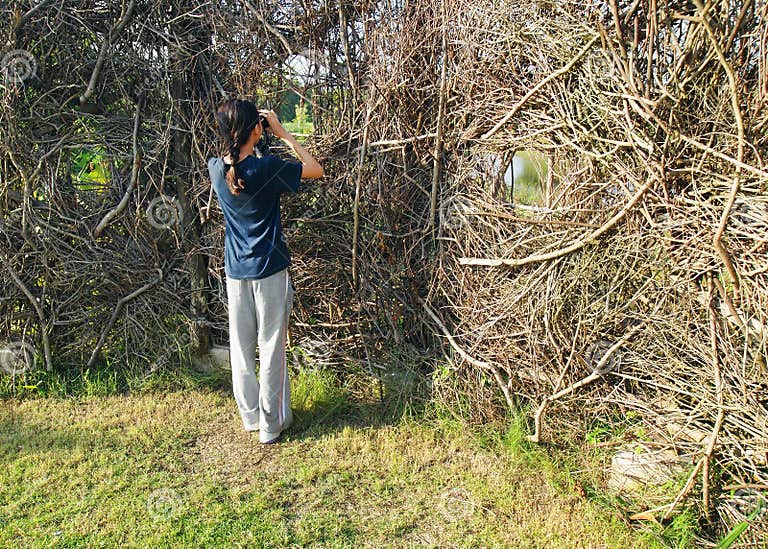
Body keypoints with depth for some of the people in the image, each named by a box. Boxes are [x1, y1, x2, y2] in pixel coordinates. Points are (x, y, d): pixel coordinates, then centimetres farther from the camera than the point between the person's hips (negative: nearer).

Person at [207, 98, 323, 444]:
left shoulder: (216, 168, -3)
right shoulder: (267, 168, -19)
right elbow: (316, 170, -7)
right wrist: (283, 134, -5)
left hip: (235, 271, 5)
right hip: (269, 270, -5)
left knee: (241, 345, 14)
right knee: (271, 347, 5)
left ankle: (250, 415, 28)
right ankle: (271, 424, 15)